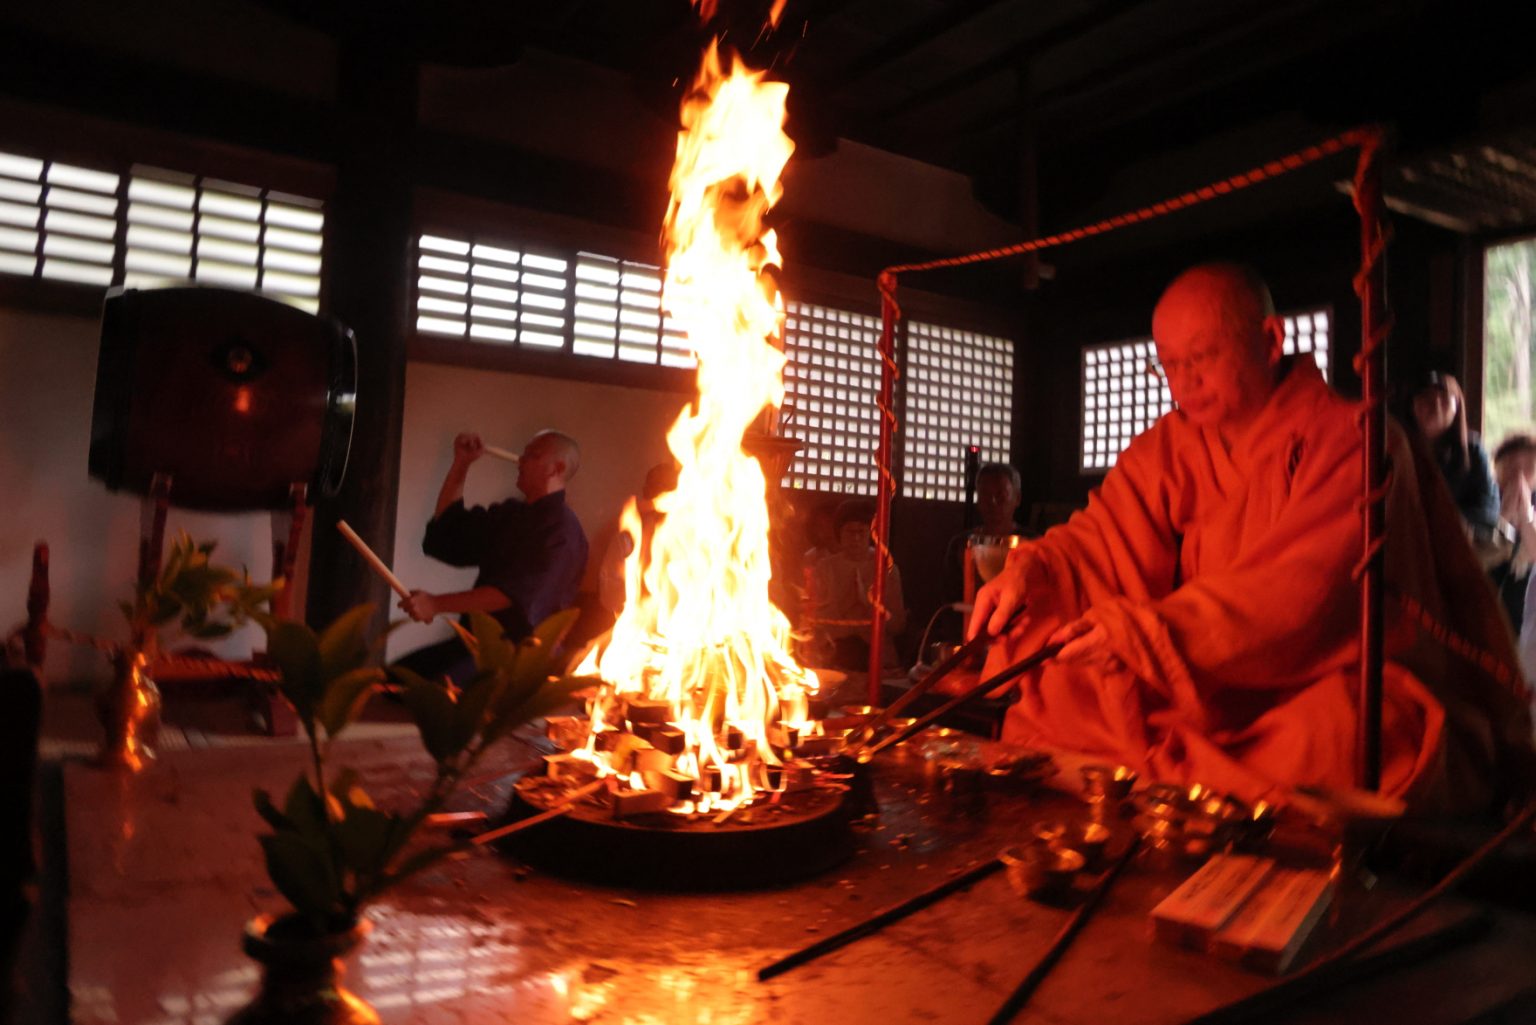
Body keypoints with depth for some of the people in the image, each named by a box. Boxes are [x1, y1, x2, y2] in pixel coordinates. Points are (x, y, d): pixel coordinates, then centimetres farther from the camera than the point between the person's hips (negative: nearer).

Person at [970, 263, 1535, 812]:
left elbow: (1302, 588, -23)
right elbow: (1101, 539, 0)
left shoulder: (1350, 439, -11)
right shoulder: (1170, 447, 8)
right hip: (1230, 698, 5)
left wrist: (1149, 630, -34)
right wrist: (1032, 568, -23)